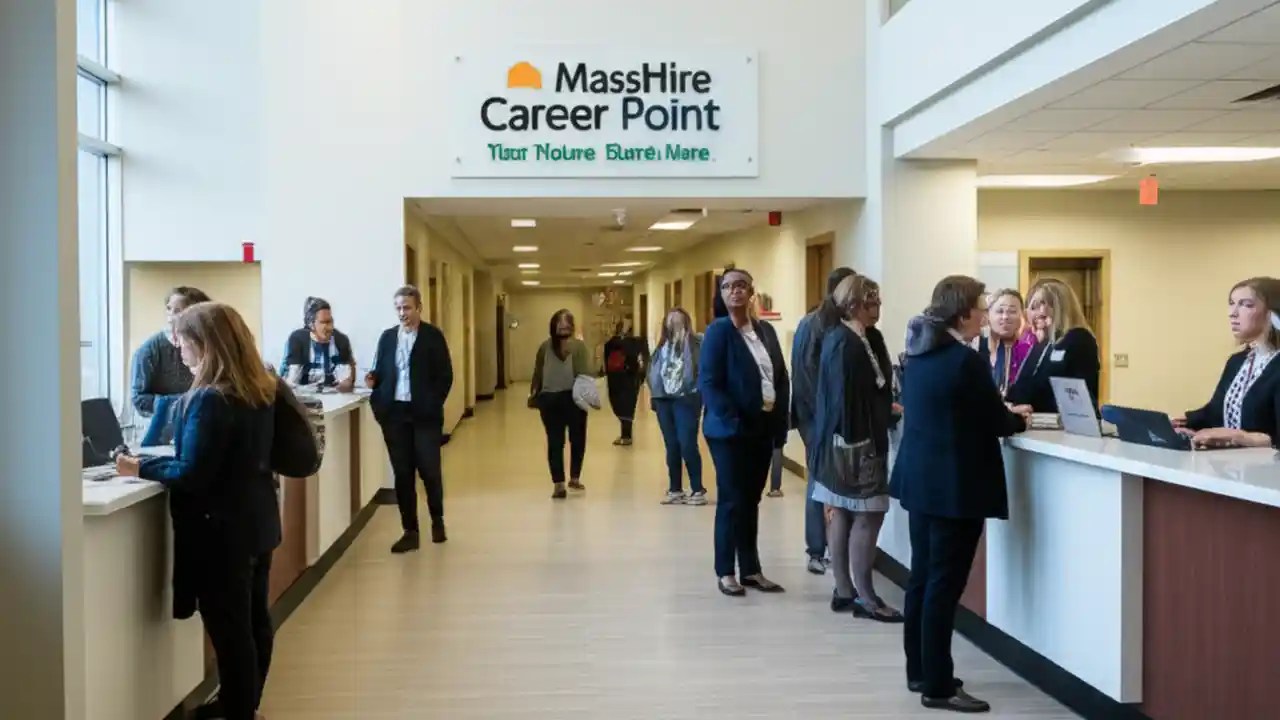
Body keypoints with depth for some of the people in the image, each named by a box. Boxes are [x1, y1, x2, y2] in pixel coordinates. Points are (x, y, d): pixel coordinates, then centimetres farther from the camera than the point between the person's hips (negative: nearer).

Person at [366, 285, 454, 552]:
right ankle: (410, 531, 11)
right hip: (394, 413, 3)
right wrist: (372, 379, -9)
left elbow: (445, 375, -2)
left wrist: (433, 406, -9)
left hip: (424, 413, -3)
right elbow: (380, 372, 13)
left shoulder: (433, 336, 0)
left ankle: (437, 521, 26)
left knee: (429, 470, 2)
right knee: (402, 473, 4)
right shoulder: (387, 337, 11)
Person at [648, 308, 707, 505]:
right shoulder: (662, 345, 17)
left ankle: (698, 490, -1)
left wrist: (696, 393, -17)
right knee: (671, 446, 10)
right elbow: (654, 371, 18)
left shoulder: (694, 343, -2)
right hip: (664, 400, 6)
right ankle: (675, 490, 18)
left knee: (687, 445, -10)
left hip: (684, 400, -6)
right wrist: (653, 394, 9)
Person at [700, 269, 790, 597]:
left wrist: (780, 421, -1)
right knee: (731, 501, 1)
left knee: (751, 500, 14)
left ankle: (751, 570, 23)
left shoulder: (765, 331, 9)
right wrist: (733, 421, -22)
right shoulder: (718, 330, -9)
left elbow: (781, 378, 9)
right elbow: (708, 383, -16)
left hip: (763, 428, 6)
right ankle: (725, 572, 14)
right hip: (731, 430, -6)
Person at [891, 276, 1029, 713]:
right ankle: (938, 686, 5)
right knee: (944, 585, -2)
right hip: (954, 485, -9)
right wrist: (1018, 420, 11)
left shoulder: (918, 353, 8)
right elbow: (996, 422, -10)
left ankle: (919, 671, 25)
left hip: (920, 478, 9)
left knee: (922, 578, 15)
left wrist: (1002, 413, 16)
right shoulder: (966, 360, -18)